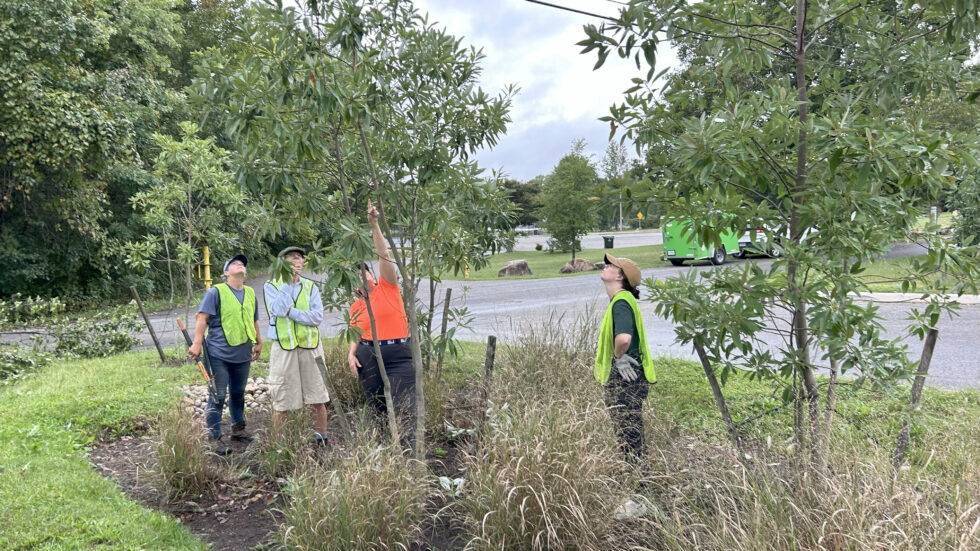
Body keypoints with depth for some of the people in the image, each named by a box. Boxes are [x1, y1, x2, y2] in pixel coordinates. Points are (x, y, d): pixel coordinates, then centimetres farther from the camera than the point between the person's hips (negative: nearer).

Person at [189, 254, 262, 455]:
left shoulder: (250, 293, 12)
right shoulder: (216, 292, -7)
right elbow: (202, 318, -12)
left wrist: (258, 342, 21)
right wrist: (197, 343, -19)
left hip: (243, 355, 6)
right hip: (219, 354, -6)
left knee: (238, 394, 17)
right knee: (218, 396, -1)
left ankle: (238, 429, 32)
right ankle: (214, 438, 8)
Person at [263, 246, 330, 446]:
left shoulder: (310, 287, 9)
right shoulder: (271, 285, 3)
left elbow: (318, 316, -4)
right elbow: (278, 310, -16)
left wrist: (290, 311, -12)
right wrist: (289, 282, -13)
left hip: (310, 347, 2)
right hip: (283, 348, -2)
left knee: (317, 397, 6)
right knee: (281, 401, 4)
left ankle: (321, 436, 19)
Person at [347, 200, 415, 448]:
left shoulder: (388, 287, 0)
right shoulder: (355, 308, 11)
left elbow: (384, 256, -11)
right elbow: (356, 336, 18)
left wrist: (374, 225, -19)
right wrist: (351, 354, -2)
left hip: (398, 355, -4)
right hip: (368, 356, 4)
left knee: (405, 409, -9)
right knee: (378, 408, 11)